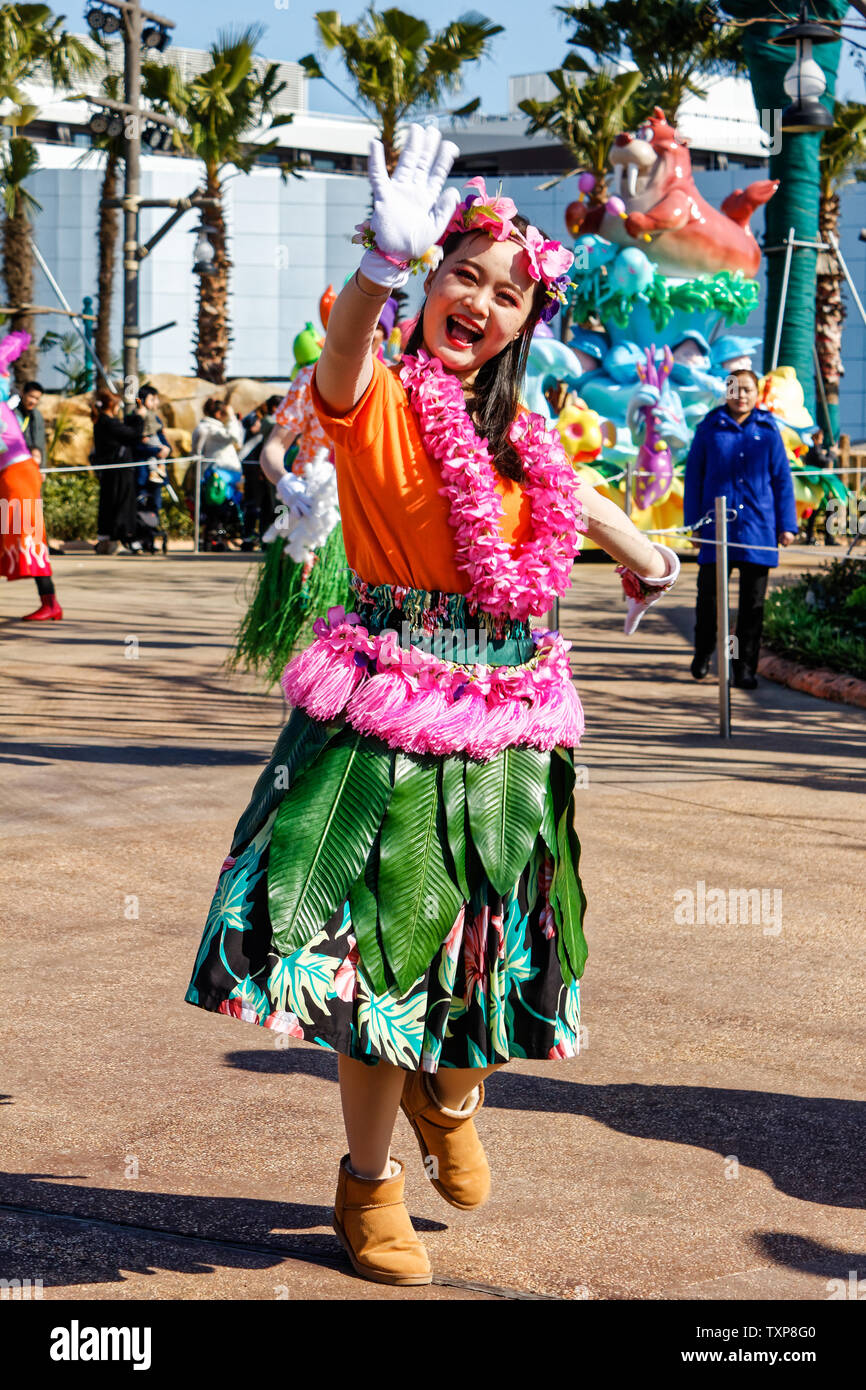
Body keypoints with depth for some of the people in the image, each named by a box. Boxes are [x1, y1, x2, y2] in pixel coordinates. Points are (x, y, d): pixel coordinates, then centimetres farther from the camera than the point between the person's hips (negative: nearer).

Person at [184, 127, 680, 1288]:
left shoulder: (515, 424, 9)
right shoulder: (378, 397, -10)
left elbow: (572, 495, 31)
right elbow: (346, 341, -35)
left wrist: (647, 559, 45)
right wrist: (387, 262, -55)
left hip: (503, 715, 6)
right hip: (388, 707, -5)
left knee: (484, 941, 14)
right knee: (376, 941, 1)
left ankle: (449, 1098, 44)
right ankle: (369, 1182, 19)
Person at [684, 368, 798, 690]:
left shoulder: (767, 430, 6)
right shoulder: (710, 428, 4)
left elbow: (782, 479, 8)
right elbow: (693, 477, 7)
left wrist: (787, 525, 3)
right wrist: (693, 524, 3)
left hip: (758, 528, 0)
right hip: (716, 527, 0)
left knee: (752, 603, 2)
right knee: (709, 596, 4)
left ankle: (745, 667, 11)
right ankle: (703, 654, 28)